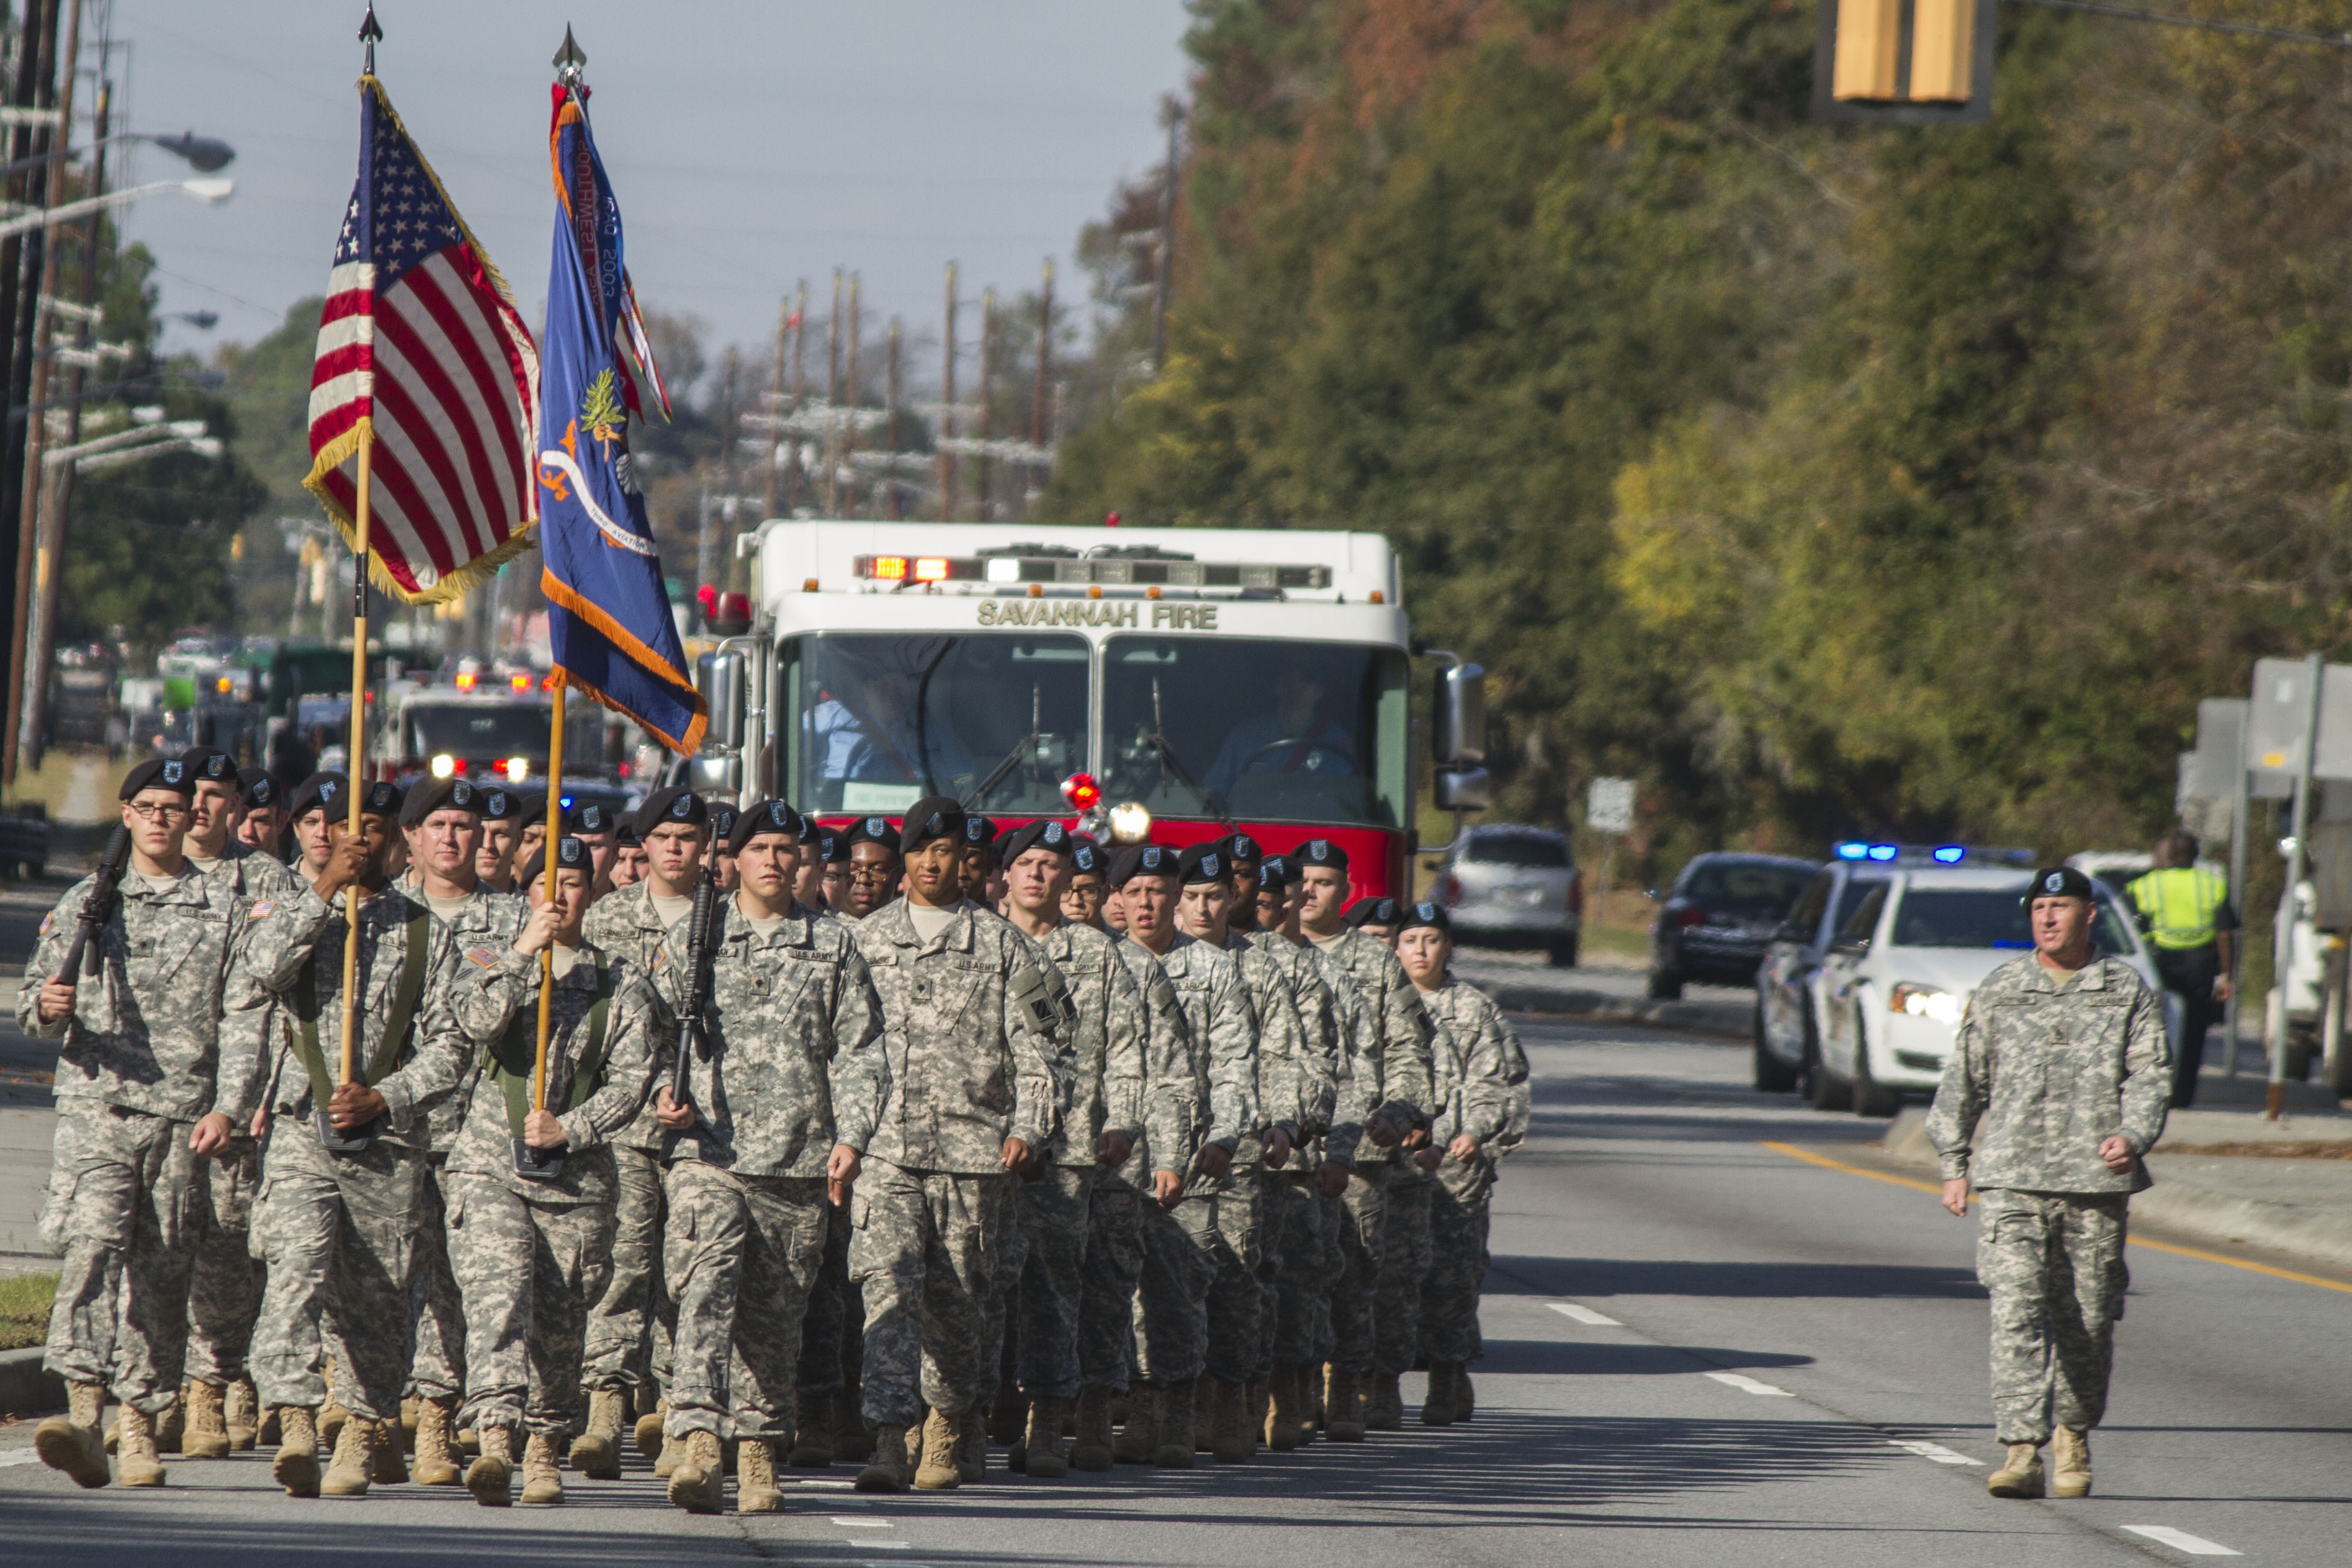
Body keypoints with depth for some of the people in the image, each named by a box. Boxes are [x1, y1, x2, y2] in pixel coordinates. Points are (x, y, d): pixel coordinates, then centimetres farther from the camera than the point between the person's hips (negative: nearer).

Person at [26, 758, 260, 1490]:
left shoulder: (224, 911, 9)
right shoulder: (86, 902, 12)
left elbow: (243, 1018, 5)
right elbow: (34, 997, 15)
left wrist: (225, 1106, -6)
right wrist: (46, 1009, -10)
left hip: (182, 1113, 1)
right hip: (96, 1104, -1)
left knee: (161, 1271, 3)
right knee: (92, 1245, -19)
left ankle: (140, 1425, 12)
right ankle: (84, 1412, -28)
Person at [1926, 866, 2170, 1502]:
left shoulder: (2127, 992, 8)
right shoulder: (1997, 992, 11)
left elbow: (2149, 1073, 2)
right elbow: (1963, 1082, 15)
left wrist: (2133, 1135, -16)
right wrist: (1954, 1165, 11)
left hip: (2097, 1182, 0)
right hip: (2011, 1180, 0)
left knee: (2088, 1321, 6)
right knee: (2016, 1313, -13)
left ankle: (2073, 1436, 28)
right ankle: (2021, 1451, -18)